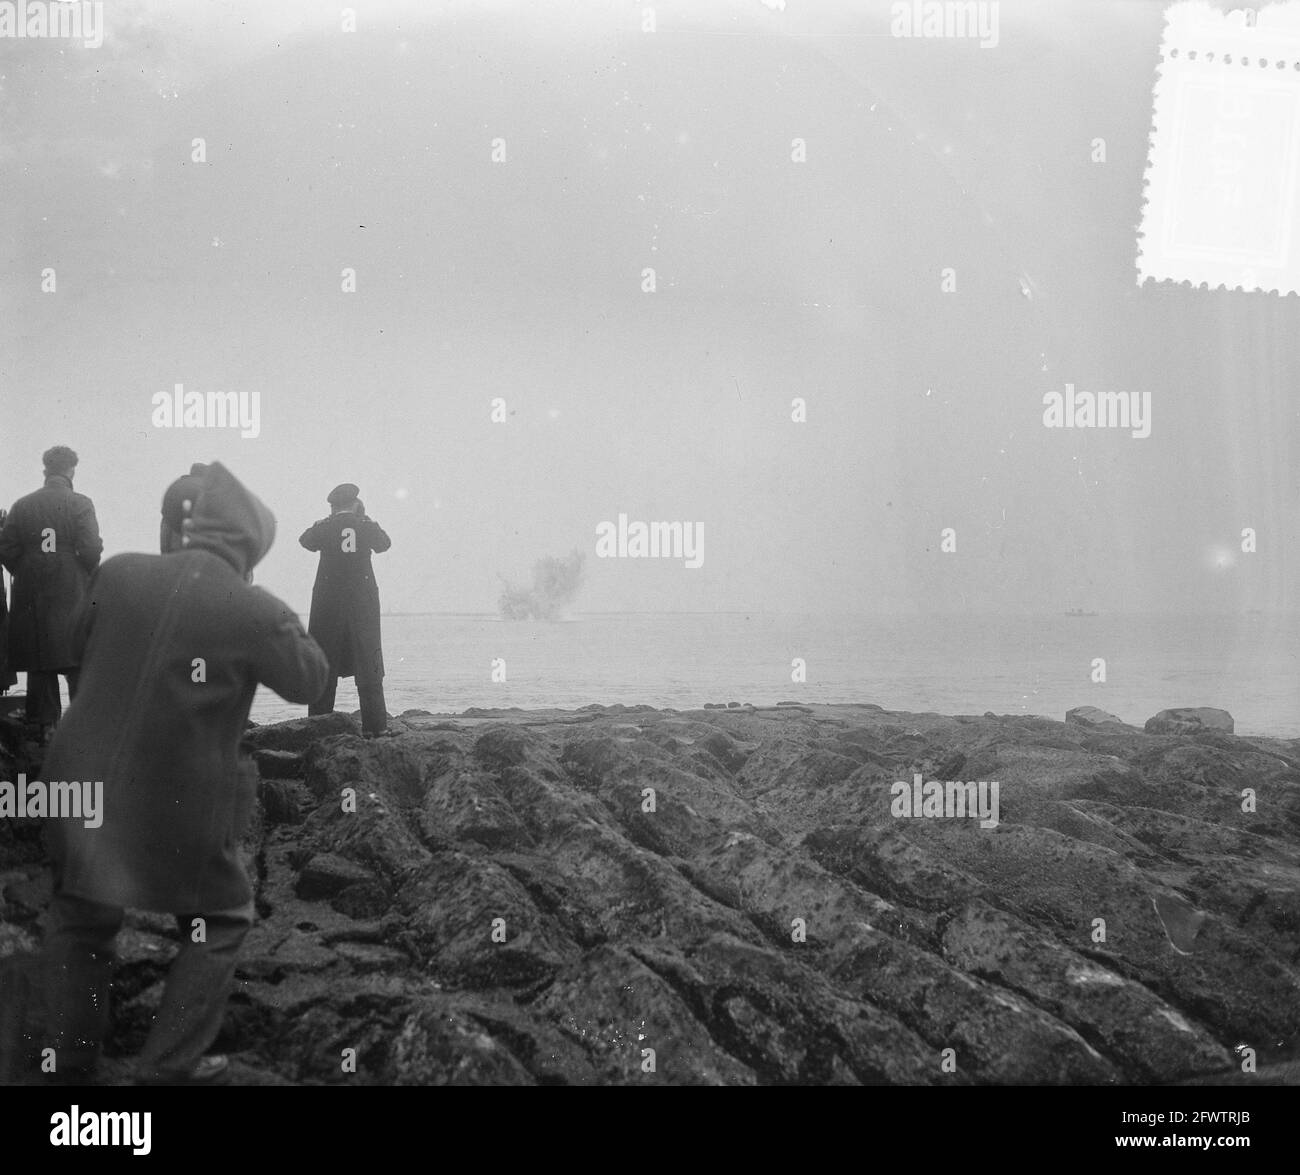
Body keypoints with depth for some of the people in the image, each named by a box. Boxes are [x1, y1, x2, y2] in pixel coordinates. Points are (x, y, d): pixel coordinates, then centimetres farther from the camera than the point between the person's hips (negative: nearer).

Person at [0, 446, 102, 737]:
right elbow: (90, 550, -14)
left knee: (39, 667, 10)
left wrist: (26, 576, 14)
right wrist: (88, 575, 5)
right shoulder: (80, 504, -7)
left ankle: (42, 725, 12)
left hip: (32, 597, 3)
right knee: (79, 668, 2)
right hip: (72, 594, -3)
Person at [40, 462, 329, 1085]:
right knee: (221, 923, 20)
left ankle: (73, 1059, 37)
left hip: (83, 784, 4)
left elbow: (78, 644, 13)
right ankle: (169, 1066, 21)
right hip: (179, 809, -4)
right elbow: (309, 680, 2)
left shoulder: (119, 573, -5)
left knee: (82, 920, 26)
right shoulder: (257, 613, -16)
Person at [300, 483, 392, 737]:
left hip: (328, 600, 0)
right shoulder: (366, 526, -2)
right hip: (363, 599, 1)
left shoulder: (324, 527, -4)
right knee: (368, 664, 5)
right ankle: (375, 725, 1)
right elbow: (384, 544, 17)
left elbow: (305, 540, 15)